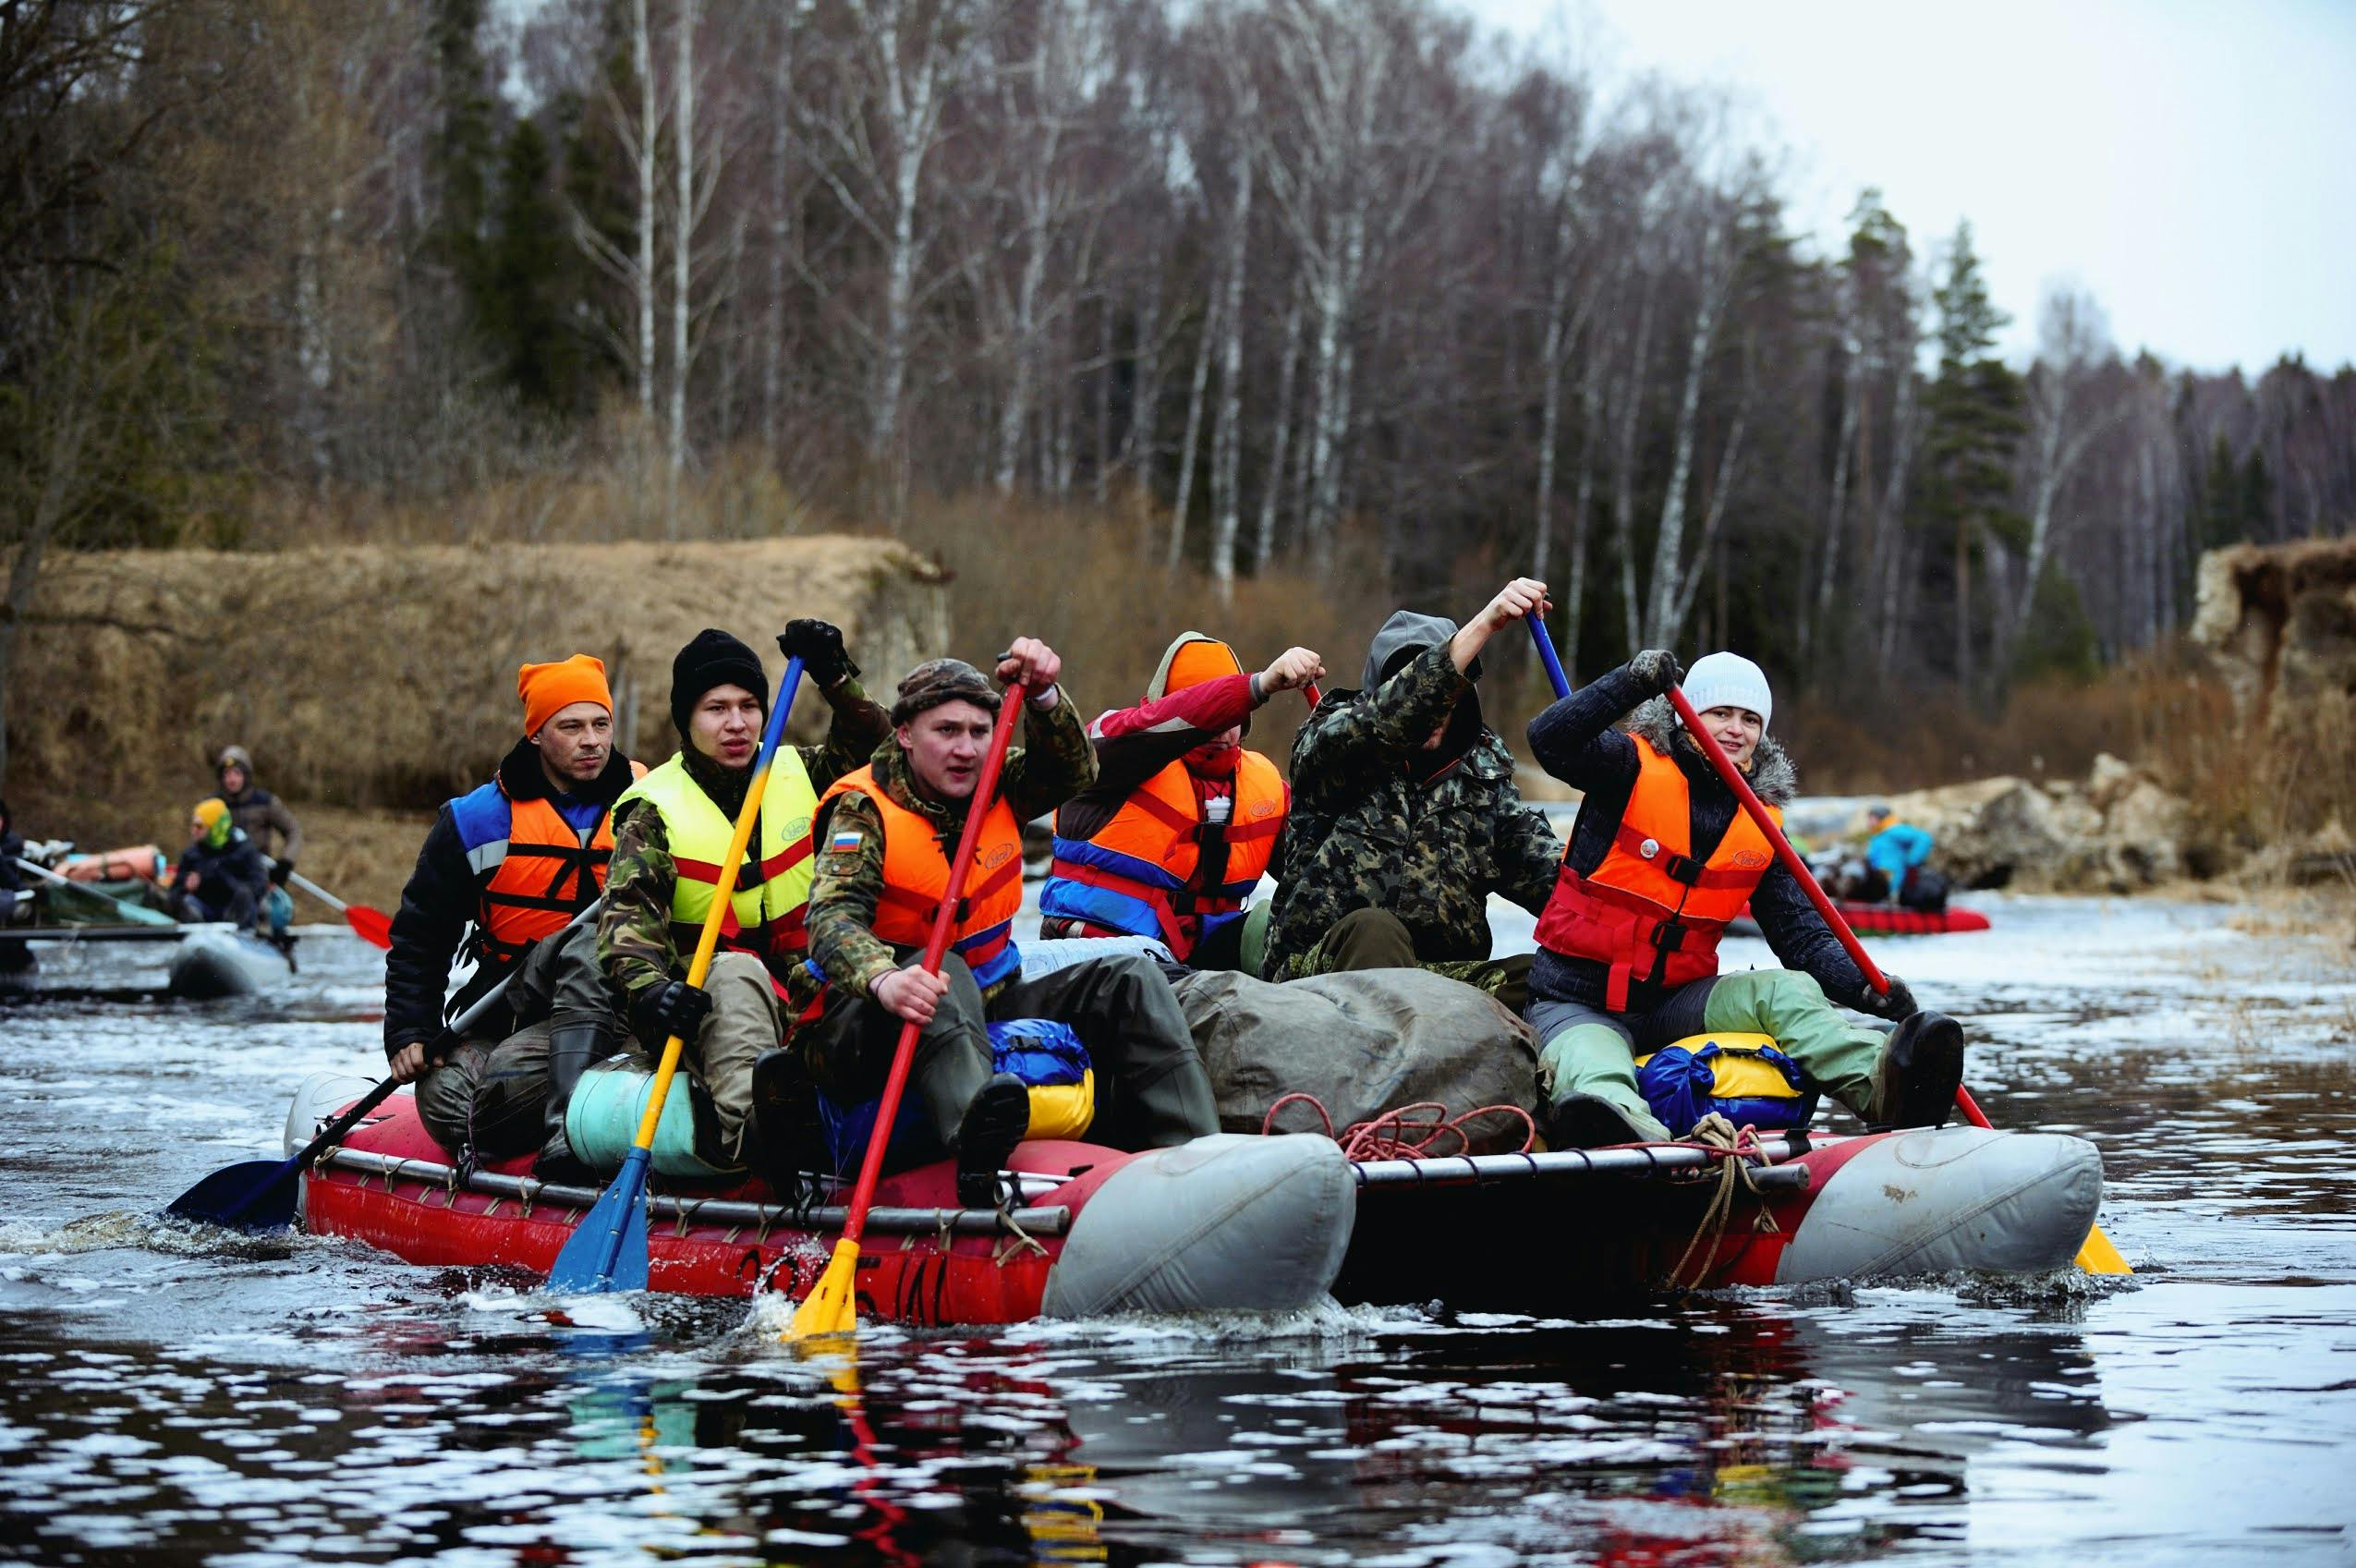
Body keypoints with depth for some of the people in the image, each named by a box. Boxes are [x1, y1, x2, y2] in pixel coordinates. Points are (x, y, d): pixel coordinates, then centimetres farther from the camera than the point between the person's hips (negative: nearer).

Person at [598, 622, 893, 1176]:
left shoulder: (797, 773, 14)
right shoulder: (655, 809, 0)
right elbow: (627, 913, -13)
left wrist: (836, 676, 2)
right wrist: (646, 986, -34)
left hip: (800, 1003, 5)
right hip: (708, 1002, -5)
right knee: (737, 971, -39)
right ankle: (743, 1118, -66)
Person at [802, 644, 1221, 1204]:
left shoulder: (997, 791, 9)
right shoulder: (865, 810, -10)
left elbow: (1072, 772, -5)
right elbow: (833, 917, -26)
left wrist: (1042, 694, -24)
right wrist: (884, 980, -48)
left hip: (988, 1009, 6)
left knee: (1130, 977, -8)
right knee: (936, 969, -38)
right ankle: (974, 1143, -68)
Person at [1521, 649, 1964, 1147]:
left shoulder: (1762, 825, 9)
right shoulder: (1635, 767, -4)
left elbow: (1801, 934, 5)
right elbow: (1550, 741, -22)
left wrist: (1862, 986, -15)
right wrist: (1632, 683, -36)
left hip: (1676, 1002, 5)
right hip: (1576, 1006, -5)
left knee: (1788, 990, -22)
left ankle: (1883, 1081, -51)